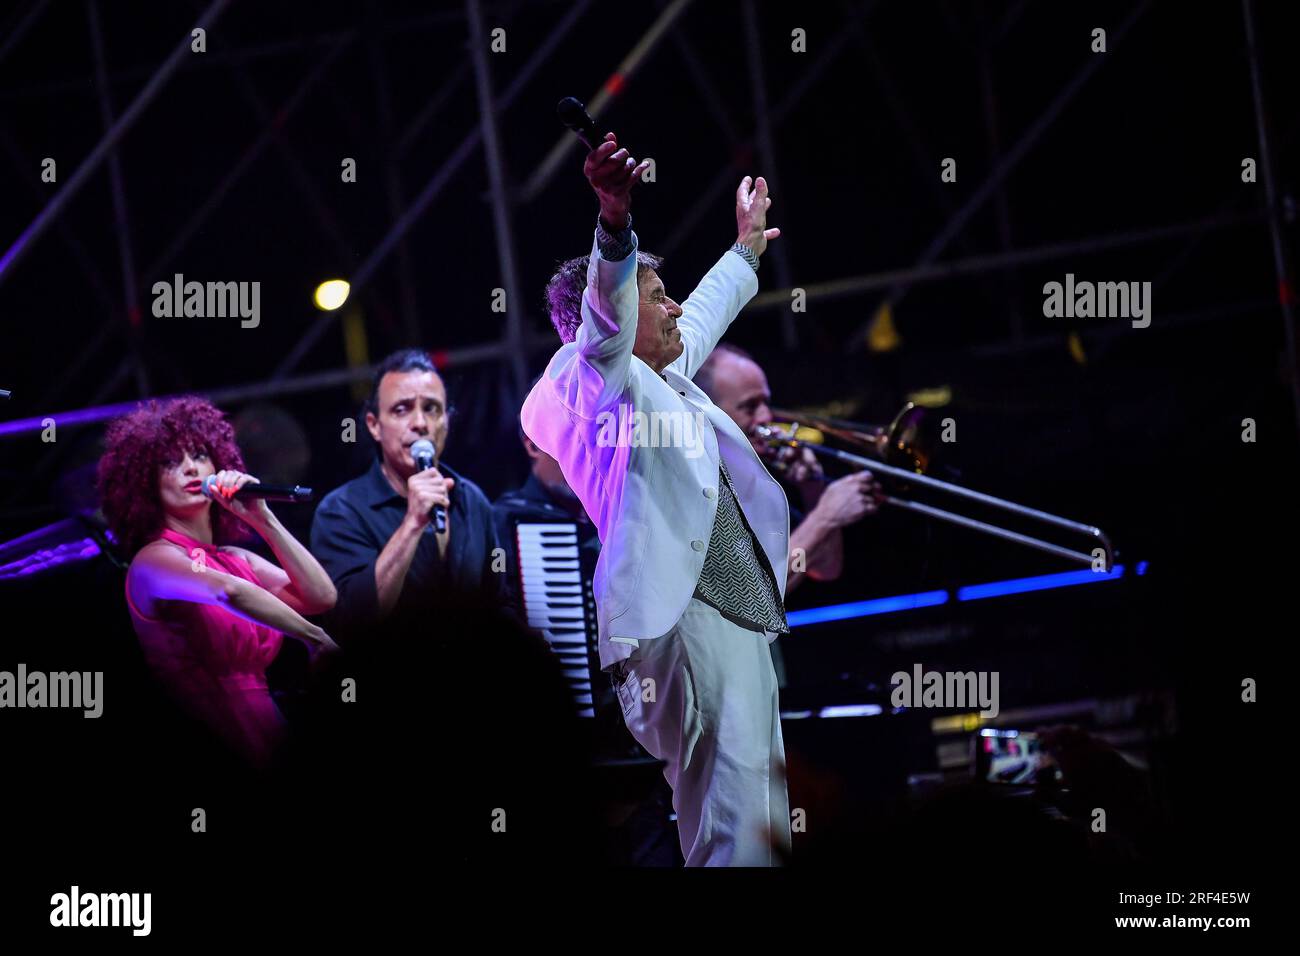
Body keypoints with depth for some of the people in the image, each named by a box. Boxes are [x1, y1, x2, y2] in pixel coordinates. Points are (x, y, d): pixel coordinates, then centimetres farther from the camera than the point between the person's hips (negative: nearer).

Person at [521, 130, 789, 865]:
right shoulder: (601, 378, -1)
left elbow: (704, 317, 47)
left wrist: (744, 253, 61)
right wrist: (617, 228, -41)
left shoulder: (662, 381, 27)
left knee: (771, 823, 9)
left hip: (743, 623, 11)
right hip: (685, 621, -11)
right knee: (733, 831, -21)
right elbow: (607, 313, -23)